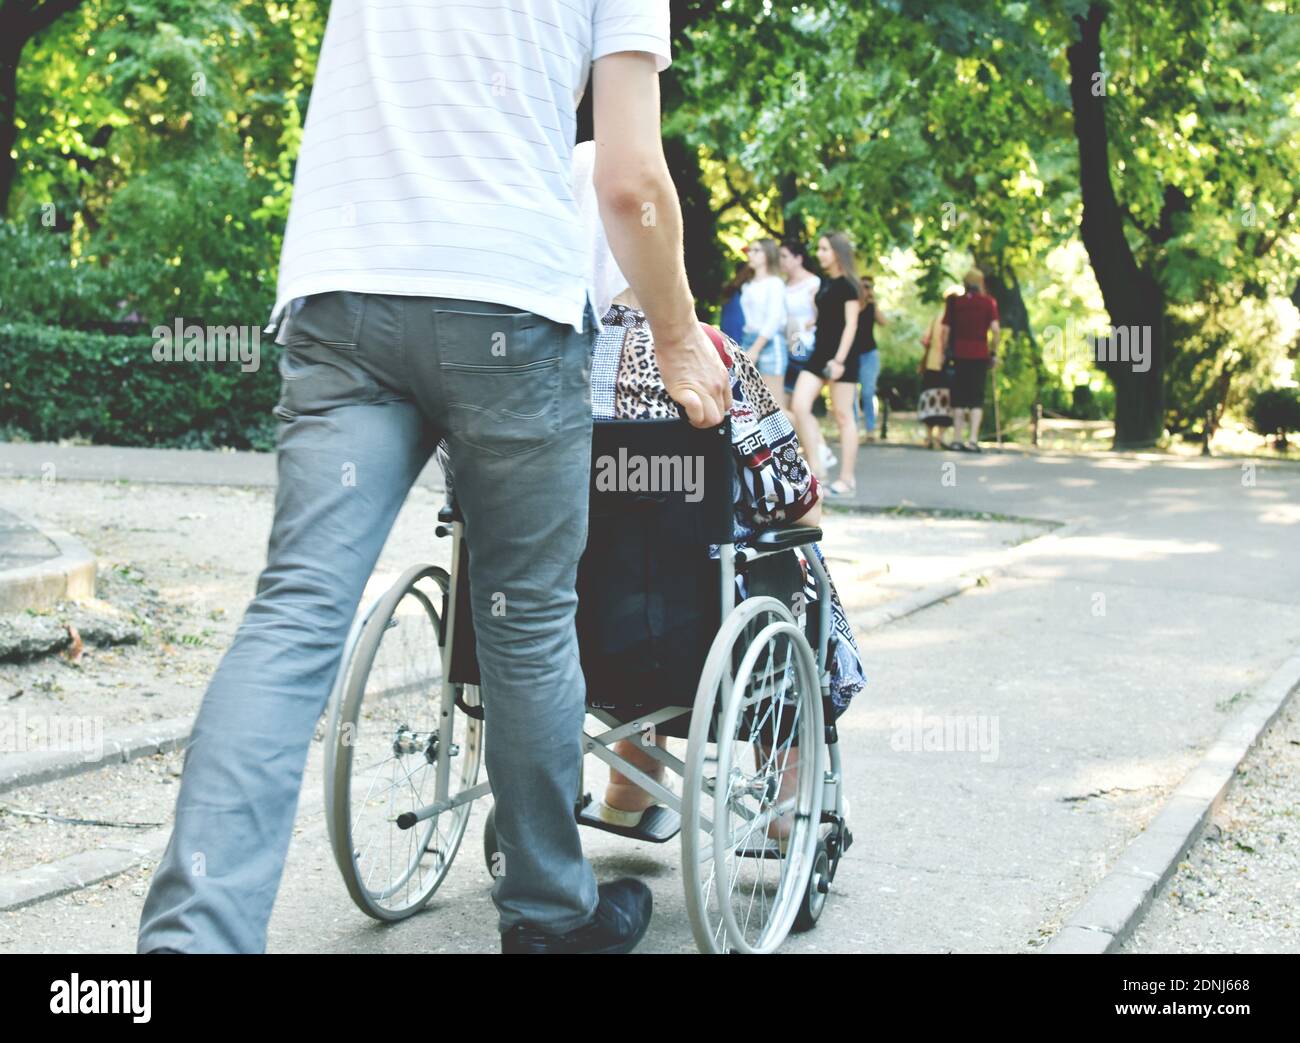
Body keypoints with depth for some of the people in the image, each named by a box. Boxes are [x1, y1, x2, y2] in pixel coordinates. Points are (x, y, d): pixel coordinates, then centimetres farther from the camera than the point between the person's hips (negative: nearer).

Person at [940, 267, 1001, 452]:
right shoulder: (988, 302, 1)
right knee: (977, 398, 1)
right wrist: (994, 352, 1)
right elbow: (996, 329, -8)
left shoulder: (954, 302, 6)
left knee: (959, 396, 10)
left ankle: (957, 439, 8)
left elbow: (946, 329, 1)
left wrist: (943, 352, 8)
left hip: (960, 354, 2)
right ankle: (973, 439, -11)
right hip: (980, 355, -2)